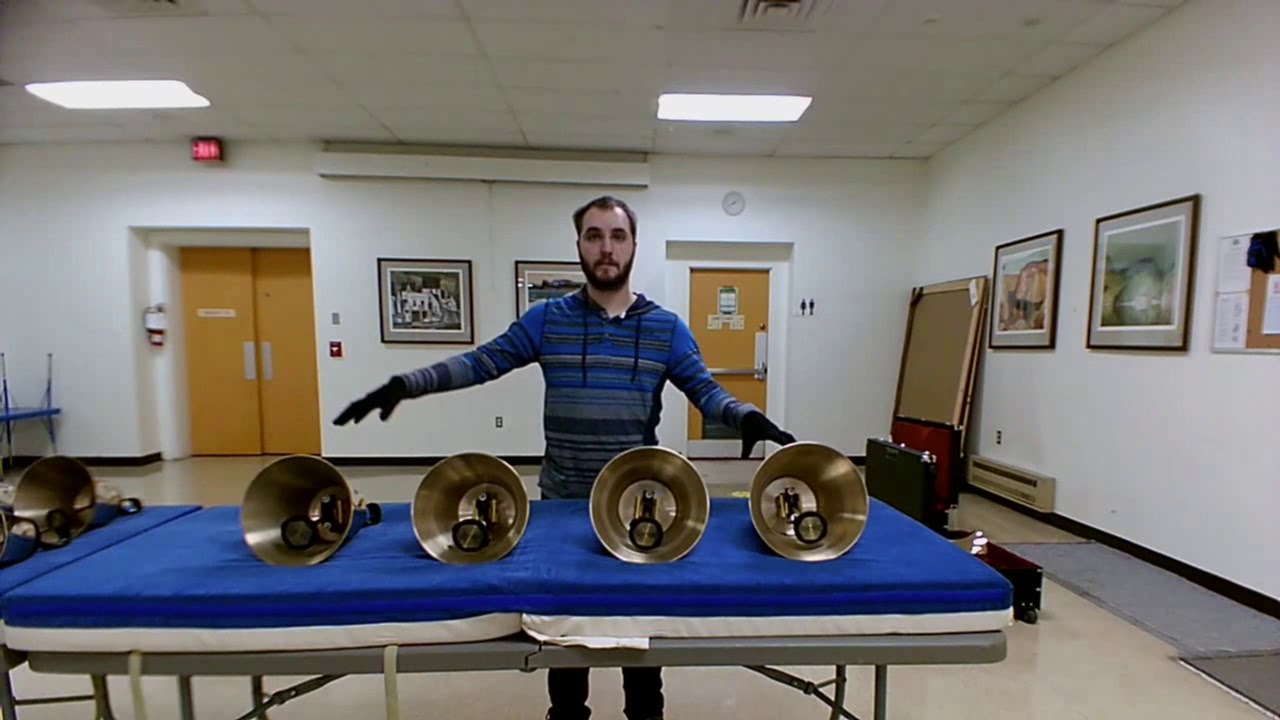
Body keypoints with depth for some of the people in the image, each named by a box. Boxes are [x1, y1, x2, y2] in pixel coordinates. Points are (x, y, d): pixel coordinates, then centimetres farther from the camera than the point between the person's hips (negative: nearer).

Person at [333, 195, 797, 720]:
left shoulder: (666, 327, 0)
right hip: (562, 502, 0)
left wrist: (748, 417, -23)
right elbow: (482, 363, -4)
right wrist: (403, 385, -14)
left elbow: (706, 391, -4)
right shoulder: (547, 319, -1)